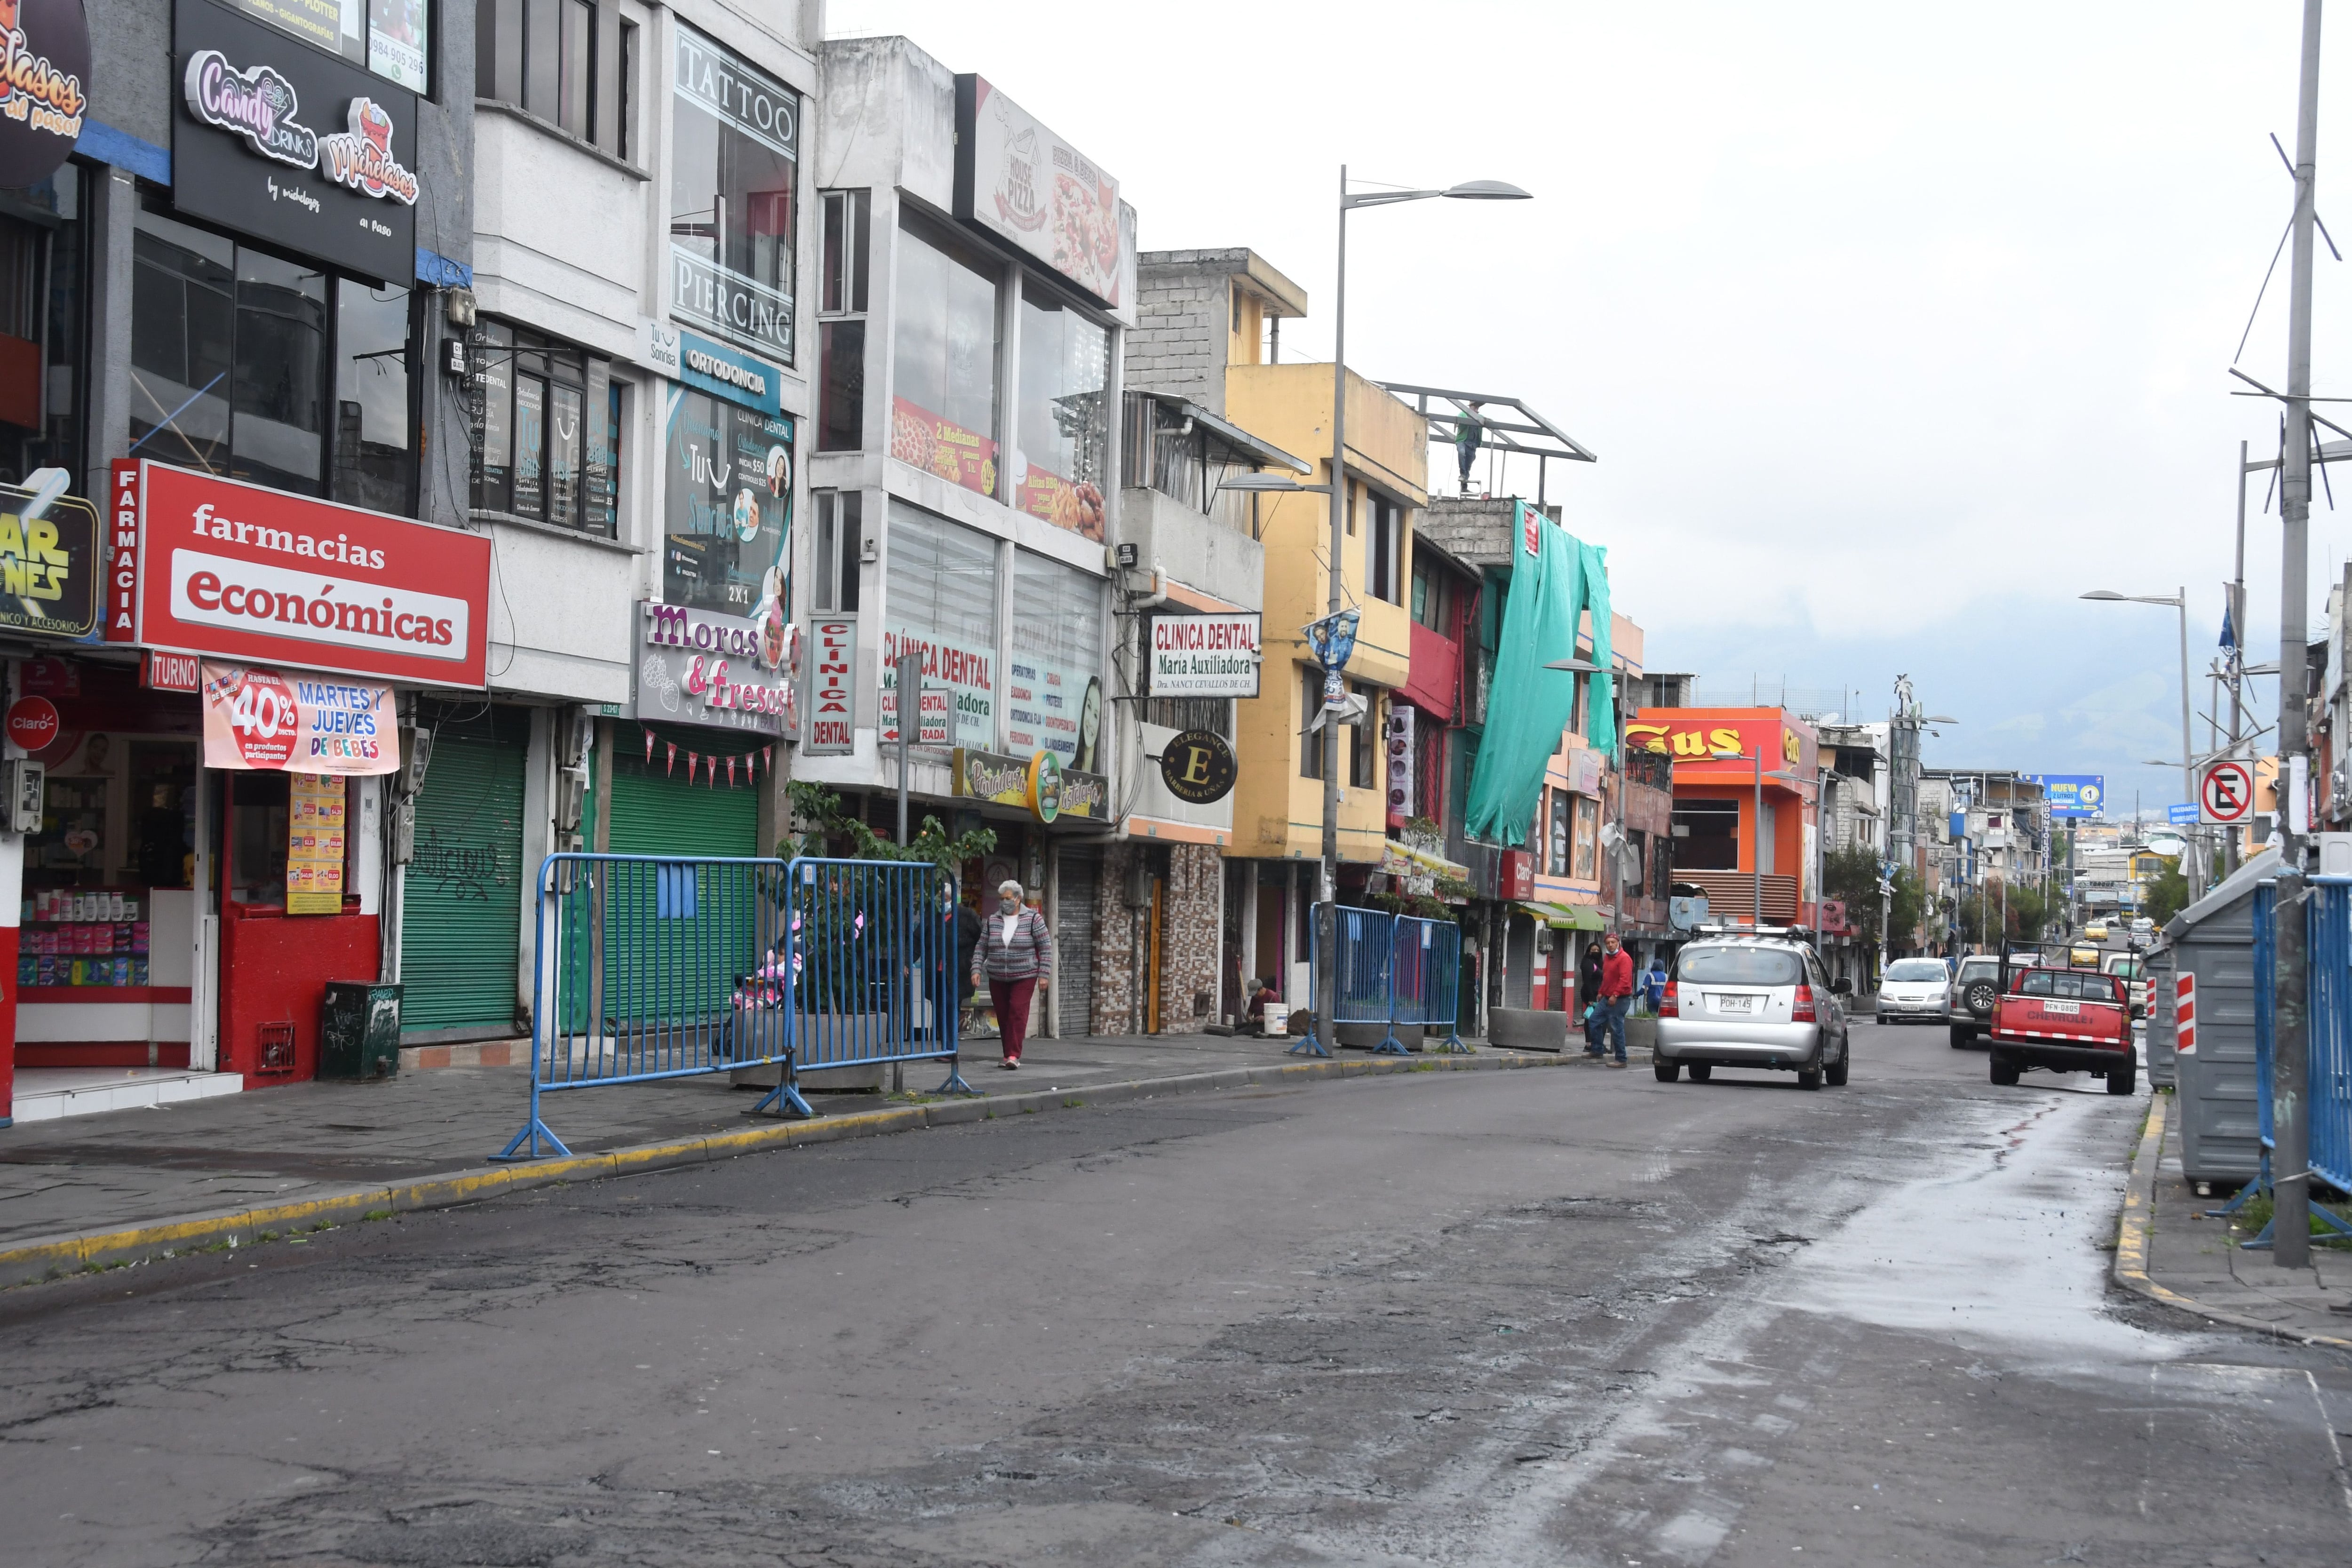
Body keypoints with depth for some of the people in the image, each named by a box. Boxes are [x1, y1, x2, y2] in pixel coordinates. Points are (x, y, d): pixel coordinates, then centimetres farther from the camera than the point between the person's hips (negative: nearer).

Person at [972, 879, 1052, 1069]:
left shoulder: (1033, 919, -3)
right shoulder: (992, 921, 7)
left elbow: (1046, 946, -3)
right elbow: (981, 948, 10)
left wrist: (1043, 973, -8)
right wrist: (976, 969, -3)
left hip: (1024, 977, -4)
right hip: (997, 979, 4)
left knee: (1018, 1012, -15)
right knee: (1003, 1016, 5)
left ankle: (1013, 1056, -18)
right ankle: (1008, 1054, 15)